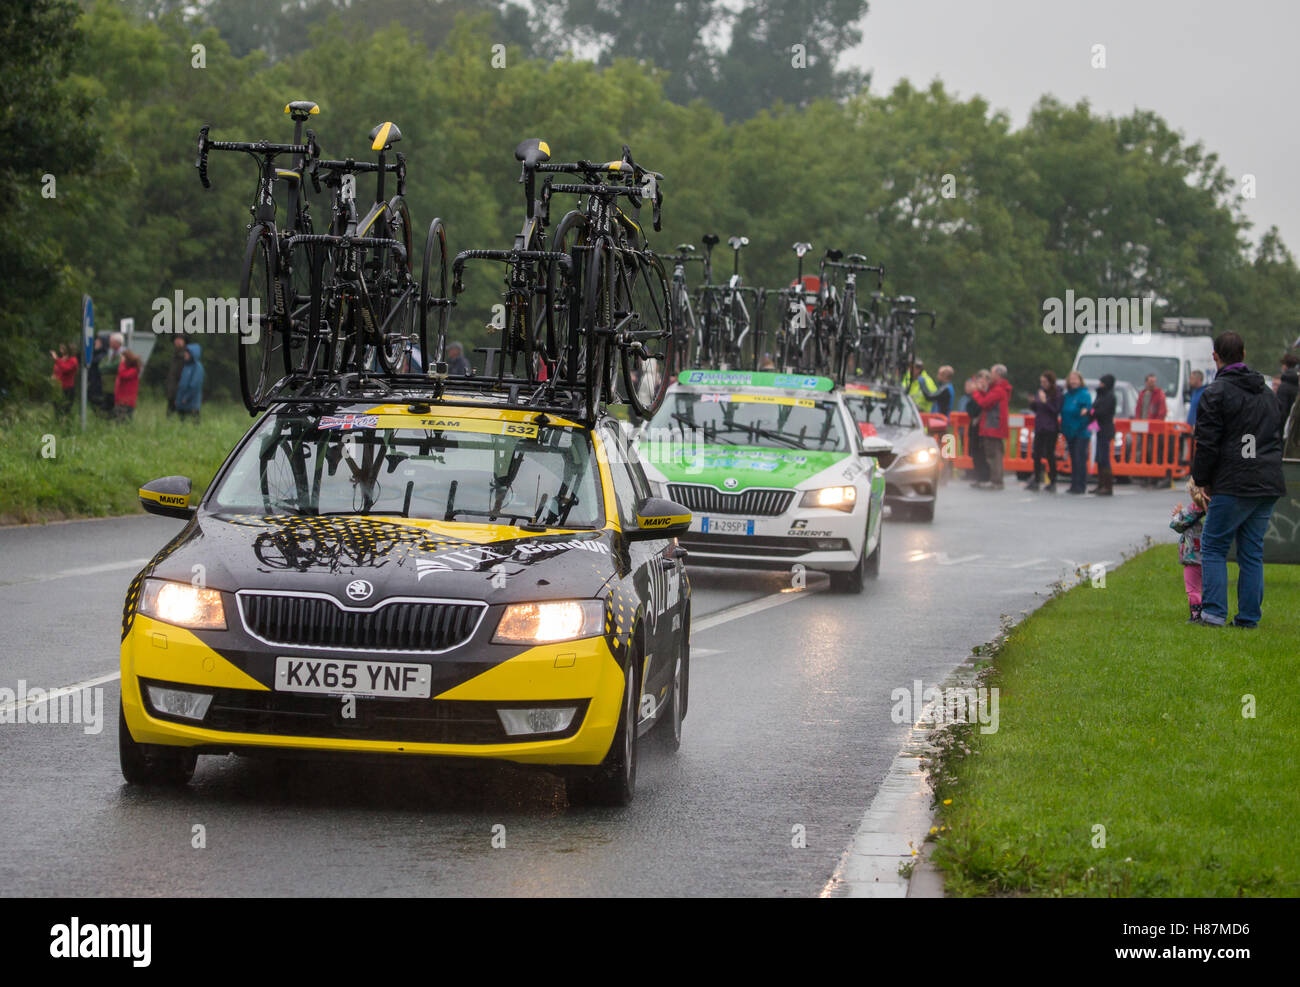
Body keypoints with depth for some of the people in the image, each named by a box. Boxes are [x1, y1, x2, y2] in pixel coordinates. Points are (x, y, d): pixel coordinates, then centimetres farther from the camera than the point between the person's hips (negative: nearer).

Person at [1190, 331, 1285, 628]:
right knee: (1252, 551, 10)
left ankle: (1214, 611, -5)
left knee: (1213, 547, 3)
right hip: (1269, 485, 6)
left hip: (1233, 487, -6)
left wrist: (1202, 479, 3)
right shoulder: (1268, 393, 17)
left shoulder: (1216, 393, -6)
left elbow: (1207, 444, -9)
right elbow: (1278, 437, 23)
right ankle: (1248, 616, 7)